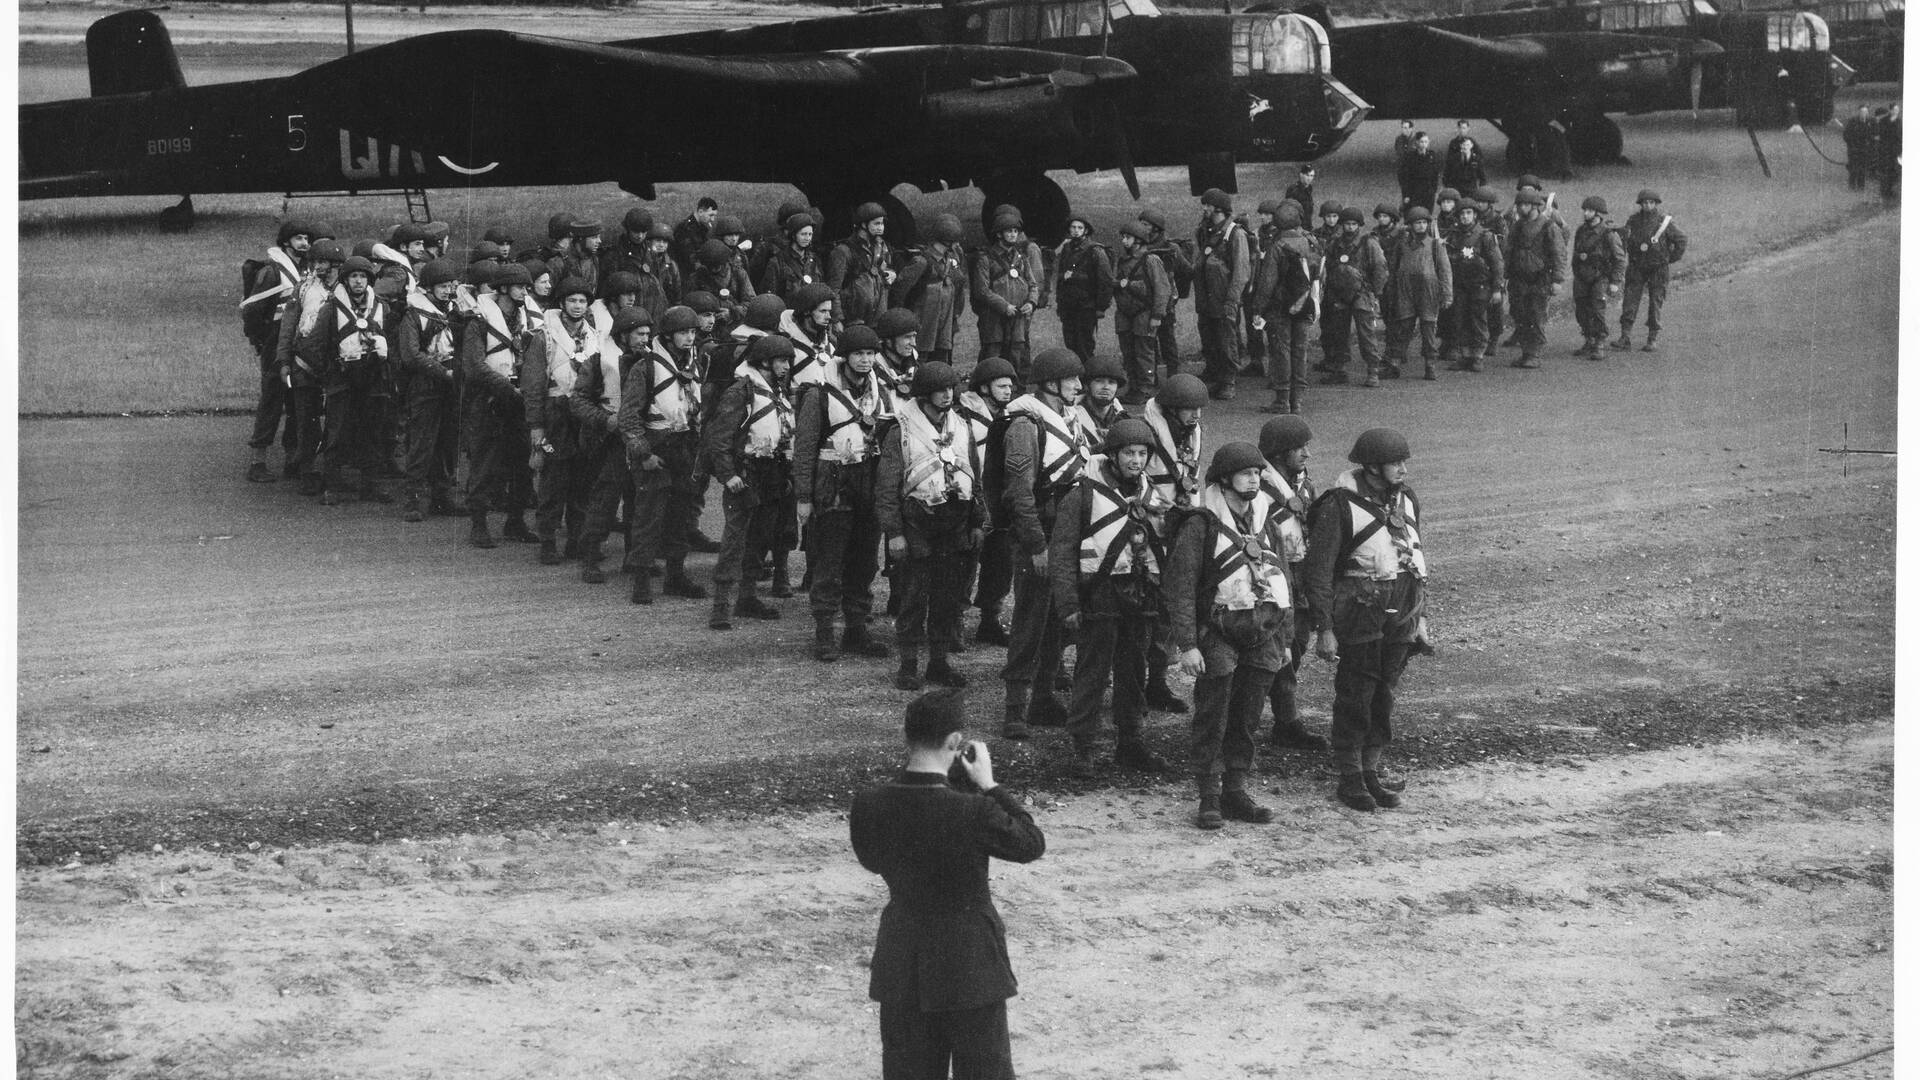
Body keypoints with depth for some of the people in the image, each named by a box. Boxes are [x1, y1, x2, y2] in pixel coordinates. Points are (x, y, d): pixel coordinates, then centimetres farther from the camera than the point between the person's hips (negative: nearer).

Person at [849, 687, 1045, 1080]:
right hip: (970, 968, -4)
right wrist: (989, 785, -3)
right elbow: (1032, 844, -8)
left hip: (902, 970, 4)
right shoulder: (975, 812, -25)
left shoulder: (869, 806, -14)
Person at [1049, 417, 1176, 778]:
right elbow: (1061, 554, -8)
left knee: (1134, 673, 12)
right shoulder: (1084, 495, -7)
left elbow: (1167, 553, 20)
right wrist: (1068, 605, -13)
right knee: (1092, 673, -4)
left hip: (1141, 595, 5)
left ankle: (1130, 742, 22)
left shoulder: (1152, 498, 12)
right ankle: (1082, 746, 3)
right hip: (1099, 595, -5)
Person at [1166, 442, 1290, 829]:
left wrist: (1284, 637, 17)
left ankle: (1235, 791, 17)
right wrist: (1187, 644, -15)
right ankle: (1209, 798, 2)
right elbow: (1181, 587, -10)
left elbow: (1281, 577, 19)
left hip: (1263, 634, 5)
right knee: (1212, 721, -3)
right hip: (1219, 633, -5)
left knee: (1247, 719, 9)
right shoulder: (1200, 525, -7)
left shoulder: (1264, 522, 12)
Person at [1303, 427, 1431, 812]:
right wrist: (1325, 629, -14)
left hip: (1400, 617, 6)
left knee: (1385, 695, 10)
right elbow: (1319, 570, -11)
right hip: (1358, 616, -6)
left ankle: (1371, 771, 20)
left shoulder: (1407, 500, 8)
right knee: (1355, 698, 0)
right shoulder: (1341, 505, -13)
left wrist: (1421, 616, 17)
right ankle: (1349, 777, 10)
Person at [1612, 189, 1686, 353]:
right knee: (1629, 302, -5)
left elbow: (1681, 240, 1)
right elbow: (1624, 239, 16)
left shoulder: (1664, 221, -8)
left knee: (1655, 304, 1)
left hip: (1658, 269, -3)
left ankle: (1654, 341, 7)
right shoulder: (1633, 221, 0)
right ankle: (1625, 339, -5)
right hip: (1637, 268, 3)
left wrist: (1672, 259, 2)